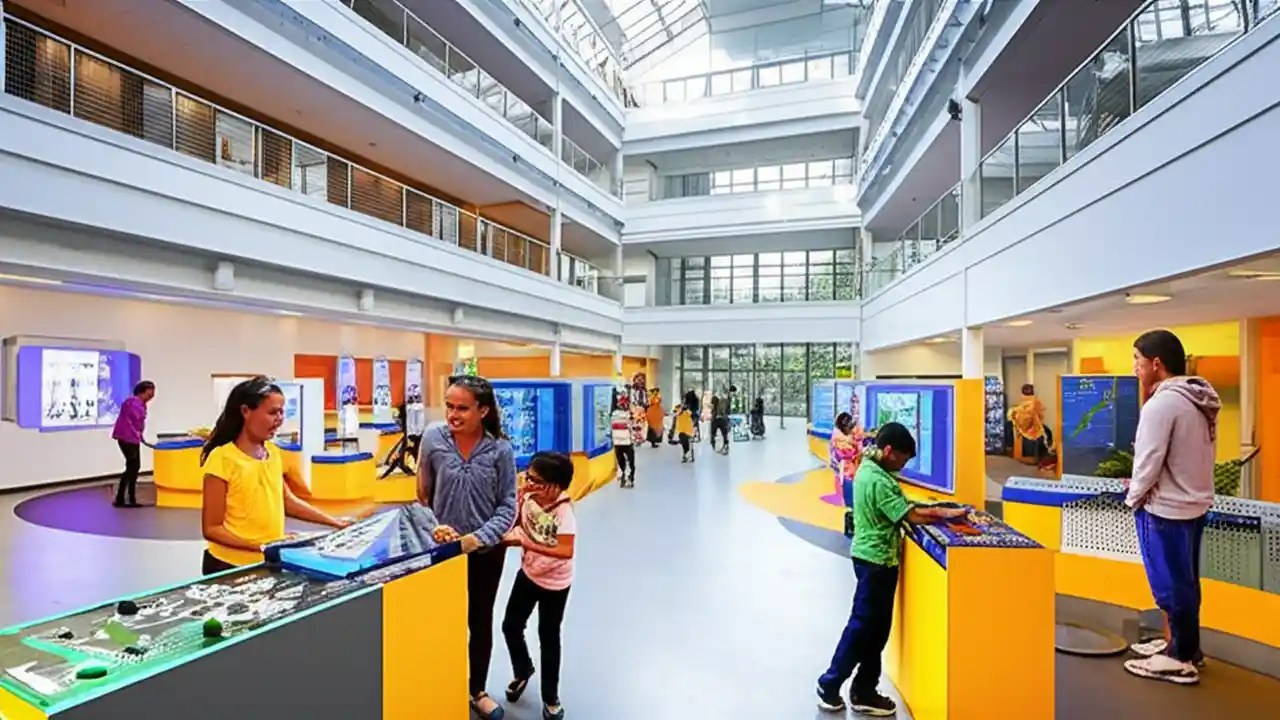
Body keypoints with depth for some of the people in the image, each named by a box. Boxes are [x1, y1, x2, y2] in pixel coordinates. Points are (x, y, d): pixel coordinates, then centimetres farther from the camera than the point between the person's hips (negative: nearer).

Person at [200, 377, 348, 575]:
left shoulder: (273, 452, 2)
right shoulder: (222, 459, -15)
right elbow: (212, 528, -12)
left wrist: (335, 522, 8)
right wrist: (261, 546, -23)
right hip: (230, 566, -5)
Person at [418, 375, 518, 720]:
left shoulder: (500, 449, -17)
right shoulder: (433, 437, -14)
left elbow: (507, 506, -11)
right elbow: (423, 494, -1)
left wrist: (477, 538, -21)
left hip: (487, 550, 0)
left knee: (480, 622, 18)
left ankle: (477, 690, 41)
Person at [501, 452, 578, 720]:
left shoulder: (563, 509, -29)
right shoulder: (527, 497, -14)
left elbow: (566, 551, -37)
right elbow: (517, 527, 3)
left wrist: (525, 542, -37)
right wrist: (508, 536, -19)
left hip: (555, 582, -5)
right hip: (528, 574, 6)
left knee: (548, 638, 9)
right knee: (511, 626, 16)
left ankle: (551, 698, 31)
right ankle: (522, 671, 47)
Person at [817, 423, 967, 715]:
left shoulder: (868, 469, 7)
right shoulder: (879, 481, -23)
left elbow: (898, 508, 11)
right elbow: (913, 516, -23)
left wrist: (932, 509, 1)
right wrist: (947, 513, -11)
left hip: (871, 556, 9)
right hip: (877, 560, -9)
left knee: (874, 627, 15)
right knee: (863, 626, 3)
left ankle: (863, 692, 25)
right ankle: (830, 686, 17)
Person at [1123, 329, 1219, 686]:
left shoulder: (1161, 404, -23)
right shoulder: (1202, 400, 6)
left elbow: (1149, 461, -22)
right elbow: (1201, 454, 12)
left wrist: (1133, 496, -6)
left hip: (1165, 508, -9)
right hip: (1195, 502, 9)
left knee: (1171, 584, 4)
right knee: (1184, 581, 20)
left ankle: (1181, 660, 16)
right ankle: (1183, 644, 33)